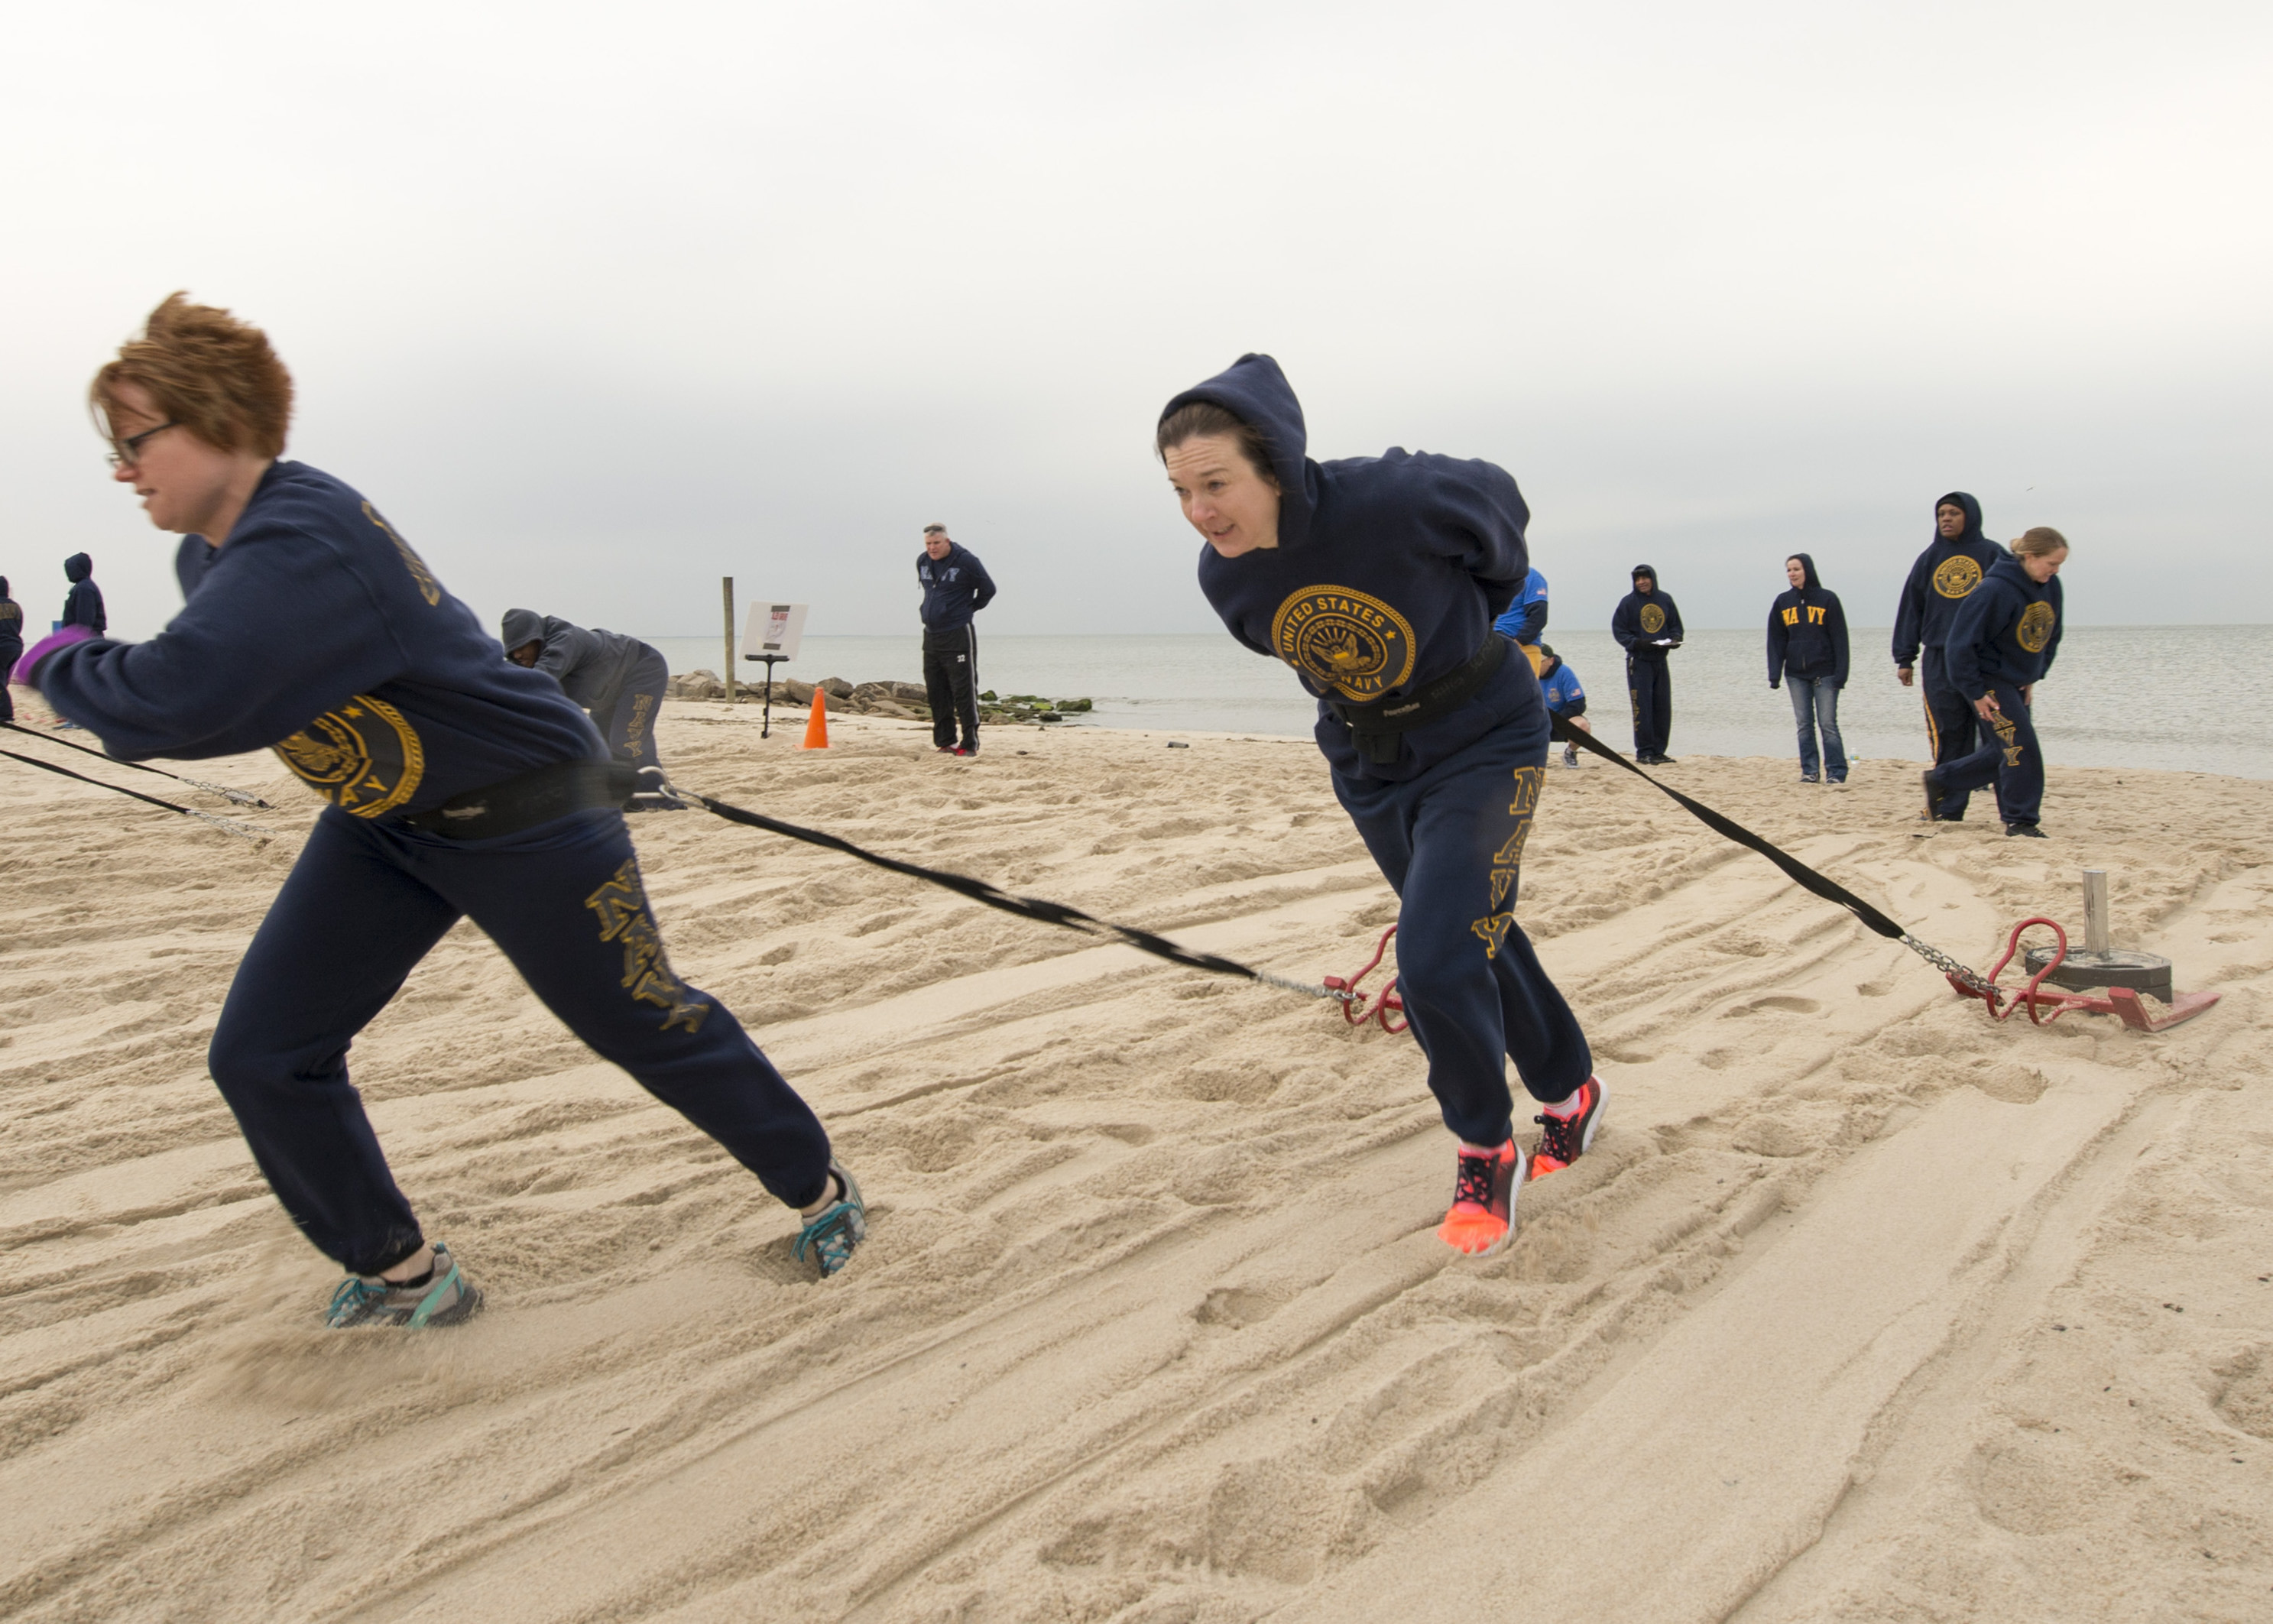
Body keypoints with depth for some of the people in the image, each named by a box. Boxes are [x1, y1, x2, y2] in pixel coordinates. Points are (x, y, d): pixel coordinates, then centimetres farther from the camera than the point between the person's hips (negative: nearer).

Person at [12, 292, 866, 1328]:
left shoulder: (302, 545, -29)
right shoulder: (244, 544, 1)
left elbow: (171, 704, -38)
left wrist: (58, 662, -20)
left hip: (528, 825, -9)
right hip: (384, 826, 9)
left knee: (648, 1026, 6)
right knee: (260, 1058, 2)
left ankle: (820, 1189, 30)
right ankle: (406, 1278, 20)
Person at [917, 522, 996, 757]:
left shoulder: (966, 561, -10)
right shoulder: (922, 561, 9)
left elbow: (988, 589, 0)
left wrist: (968, 609, 7)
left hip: (958, 636, -6)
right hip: (931, 636, 6)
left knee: (964, 692, -6)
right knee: (936, 693, 8)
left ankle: (970, 744, -2)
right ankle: (944, 742, 17)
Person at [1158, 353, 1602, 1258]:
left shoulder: (1395, 499, -30)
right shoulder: (1225, 577, -14)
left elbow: (1497, 504, -7)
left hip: (1482, 740, -5)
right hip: (1369, 766, 5)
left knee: (1436, 962, -17)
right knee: (1479, 940, 19)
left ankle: (1486, 1154, 9)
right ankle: (1570, 1095, 44)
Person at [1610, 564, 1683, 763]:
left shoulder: (1665, 600, 9)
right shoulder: (1628, 602, -2)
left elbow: (1676, 625, 16)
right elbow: (1618, 630, -2)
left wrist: (1674, 639, -5)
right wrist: (1636, 643, -18)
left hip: (1660, 661, 4)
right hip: (1639, 661, -4)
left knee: (1663, 708, 5)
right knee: (1642, 708, -7)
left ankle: (1659, 751, 12)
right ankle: (1644, 752, -1)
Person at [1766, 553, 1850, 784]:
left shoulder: (1828, 599, -2)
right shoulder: (1783, 602, 8)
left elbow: (1839, 639, -3)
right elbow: (1776, 640, 7)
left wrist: (1841, 673, -10)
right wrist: (1774, 675, 0)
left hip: (1824, 673, -3)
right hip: (1796, 674, 3)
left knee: (1828, 724, -4)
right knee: (1804, 725, 5)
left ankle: (1836, 772, 0)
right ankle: (1808, 771, 9)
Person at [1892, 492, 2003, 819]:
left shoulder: (1992, 554, 5)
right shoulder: (1930, 558, 13)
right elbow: (1910, 608, 13)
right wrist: (1904, 658, 8)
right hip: (1939, 659, 2)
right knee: (1948, 735, 0)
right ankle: (1949, 808, 4)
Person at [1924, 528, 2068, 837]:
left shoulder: (2050, 587, 1)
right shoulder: (1995, 590, -22)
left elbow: (2051, 636, 16)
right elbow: (1962, 643, -21)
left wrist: (2033, 678, 8)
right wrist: (1976, 692, -18)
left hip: (2018, 683, 8)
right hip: (1990, 682, -8)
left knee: (2002, 752, 11)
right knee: (2021, 748, -10)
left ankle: (1940, 780, 28)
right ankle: (2020, 821, 0)